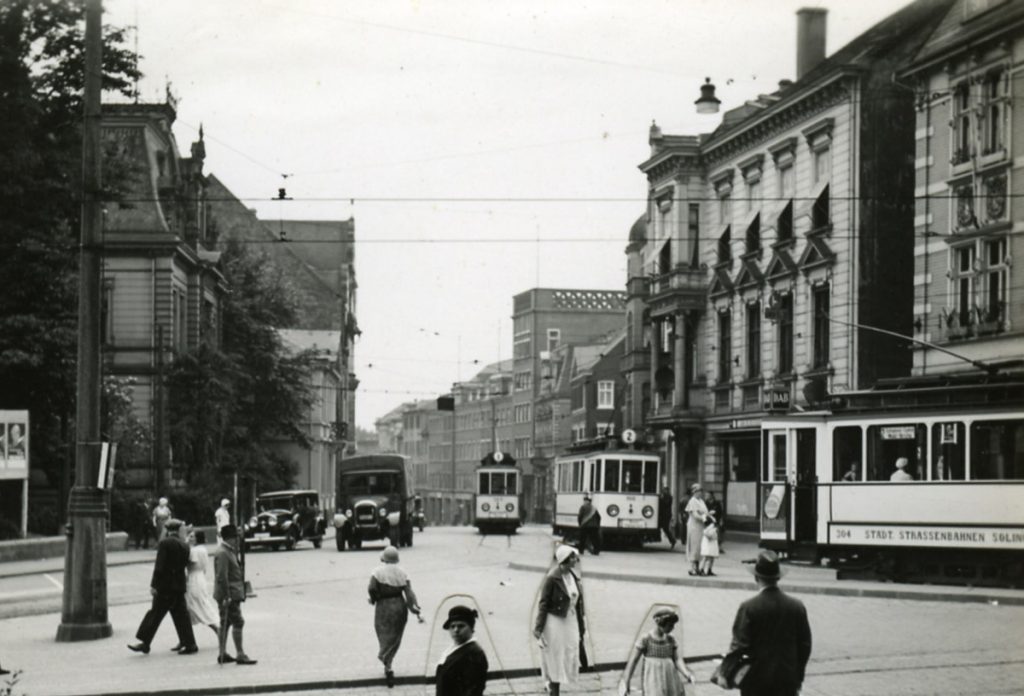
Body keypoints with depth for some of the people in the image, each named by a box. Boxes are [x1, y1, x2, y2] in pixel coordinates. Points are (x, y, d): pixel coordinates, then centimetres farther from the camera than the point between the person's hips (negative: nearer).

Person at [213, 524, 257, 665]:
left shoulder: (229, 551, 15)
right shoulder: (222, 553, -18)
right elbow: (221, 577, -22)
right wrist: (227, 596, -23)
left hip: (230, 595, 11)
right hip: (229, 594, -11)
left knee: (225, 623, 13)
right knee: (238, 622, -9)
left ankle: (222, 653, 18)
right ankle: (240, 655, -8)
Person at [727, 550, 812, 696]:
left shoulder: (748, 607, -12)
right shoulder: (797, 607, 0)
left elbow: (740, 645, -14)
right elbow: (805, 646, 5)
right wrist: (798, 678, 15)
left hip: (756, 679, -3)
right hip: (788, 681, 3)